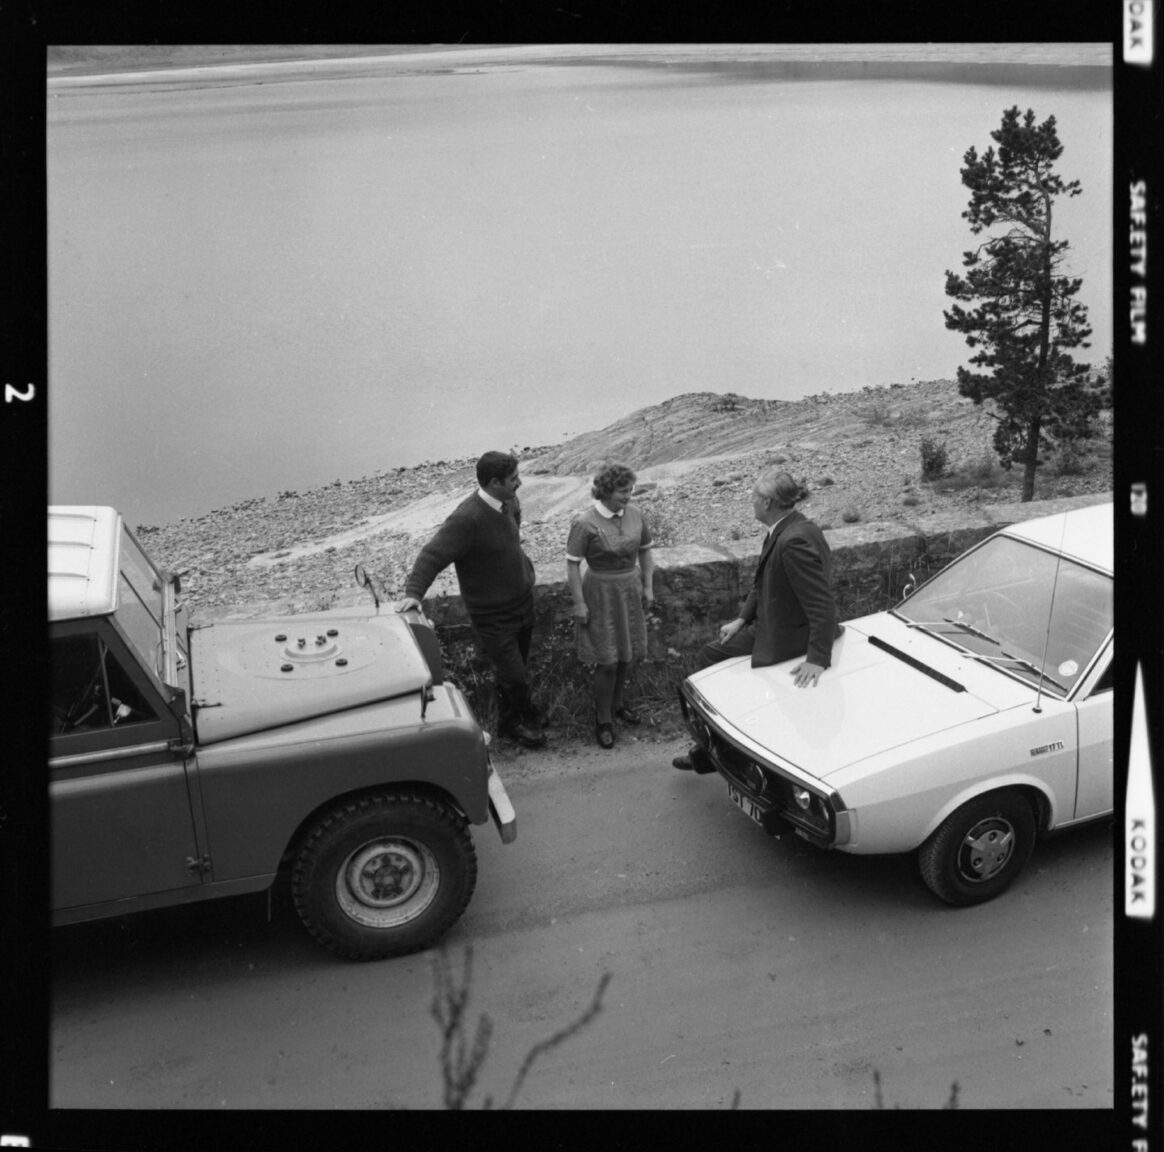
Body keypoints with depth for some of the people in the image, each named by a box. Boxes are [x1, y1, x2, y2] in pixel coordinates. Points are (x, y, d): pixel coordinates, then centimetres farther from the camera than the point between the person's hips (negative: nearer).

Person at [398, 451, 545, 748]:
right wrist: (413, 592, -40)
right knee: (515, 678, 0)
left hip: (522, 603, 7)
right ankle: (526, 718, 27)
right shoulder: (467, 518, -28)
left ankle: (509, 721, 41)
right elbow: (433, 555, -29)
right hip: (492, 616, -7)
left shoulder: (508, 503, -4)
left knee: (512, 670, 21)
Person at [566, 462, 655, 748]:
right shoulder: (585, 523, -19)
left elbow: (645, 551, 11)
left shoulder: (634, 515, -2)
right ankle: (603, 719, 15)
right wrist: (579, 603, -15)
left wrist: (648, 586, 8)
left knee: (630, 654, 16)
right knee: (608, 660, -3)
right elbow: (572, 564, -15)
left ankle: (618, 702, 40)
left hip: (630, 590, 6)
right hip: (601, 593, -6)